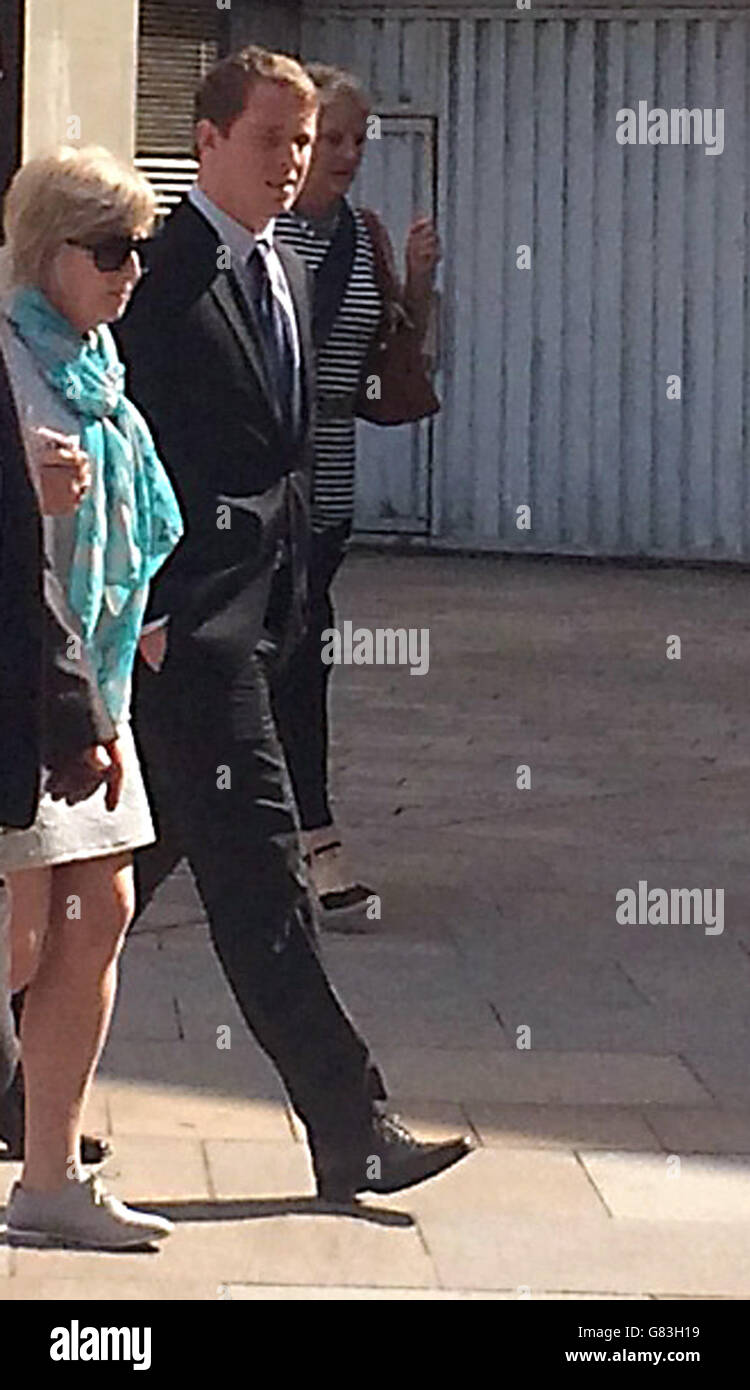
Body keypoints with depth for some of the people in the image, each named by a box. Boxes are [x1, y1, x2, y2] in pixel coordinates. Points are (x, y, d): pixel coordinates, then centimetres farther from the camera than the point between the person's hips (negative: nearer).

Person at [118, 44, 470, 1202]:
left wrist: (288, 602, 18)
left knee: (140, 854, 16)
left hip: (250, 614, 9)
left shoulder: (286, 274, 15)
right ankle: (350, 1136, -7)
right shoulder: (162, 275, -13)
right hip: (185, 618, -9)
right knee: (258, 867, -8)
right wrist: (146, 612, -17)